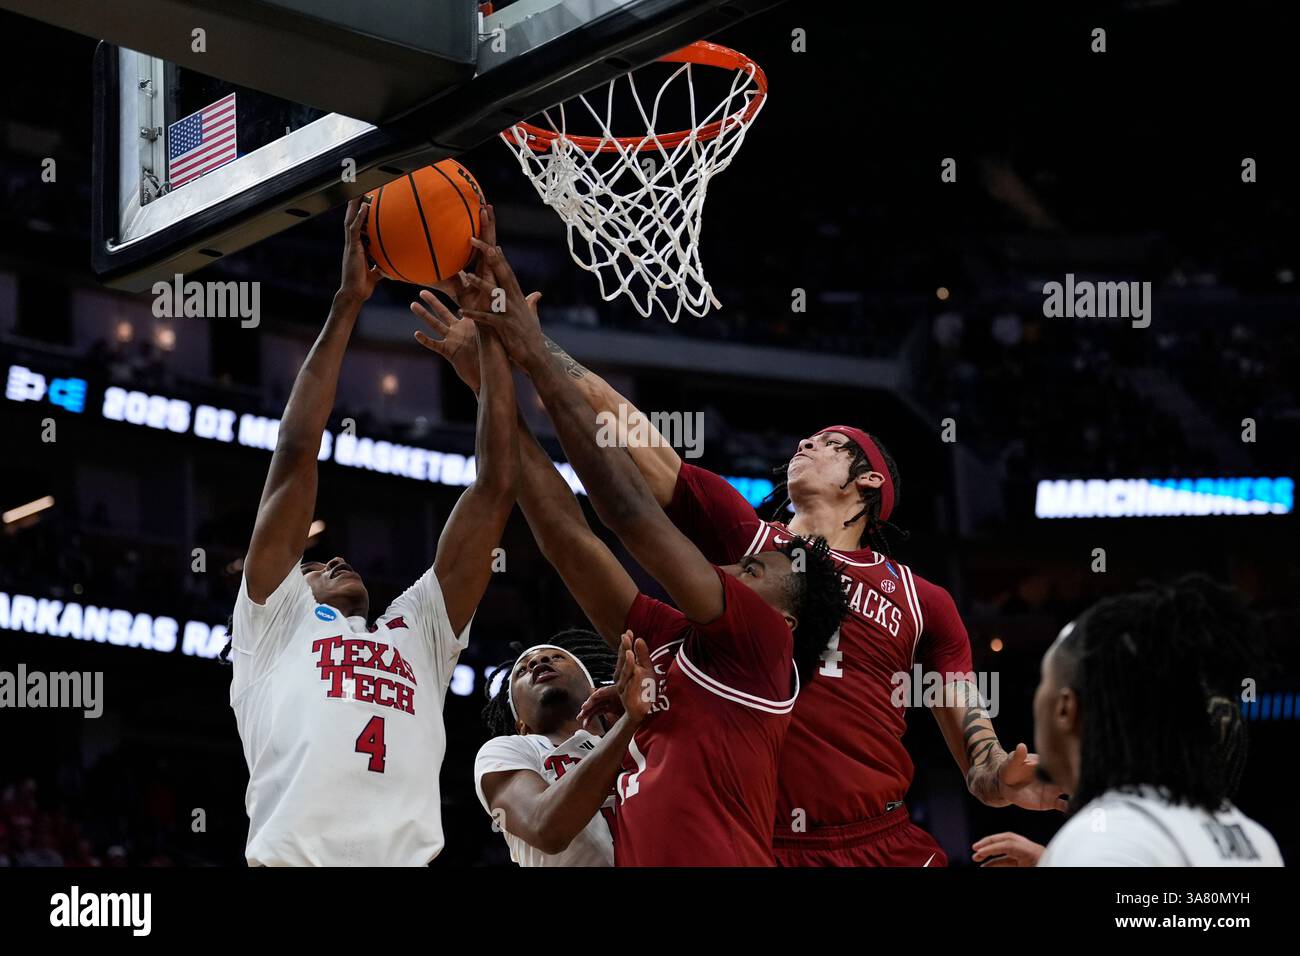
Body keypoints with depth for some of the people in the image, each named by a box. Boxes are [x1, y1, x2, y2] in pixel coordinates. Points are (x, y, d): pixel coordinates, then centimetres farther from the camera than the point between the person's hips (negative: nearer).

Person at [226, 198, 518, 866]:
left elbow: (495, 488, 25)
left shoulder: (420, 634, 31)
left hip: (408, 857, 3)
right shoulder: (274, 623, 23)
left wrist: (489, 326, 23)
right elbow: (295, 456, 16)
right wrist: (347, 303, 18)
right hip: (293, 858, -3)